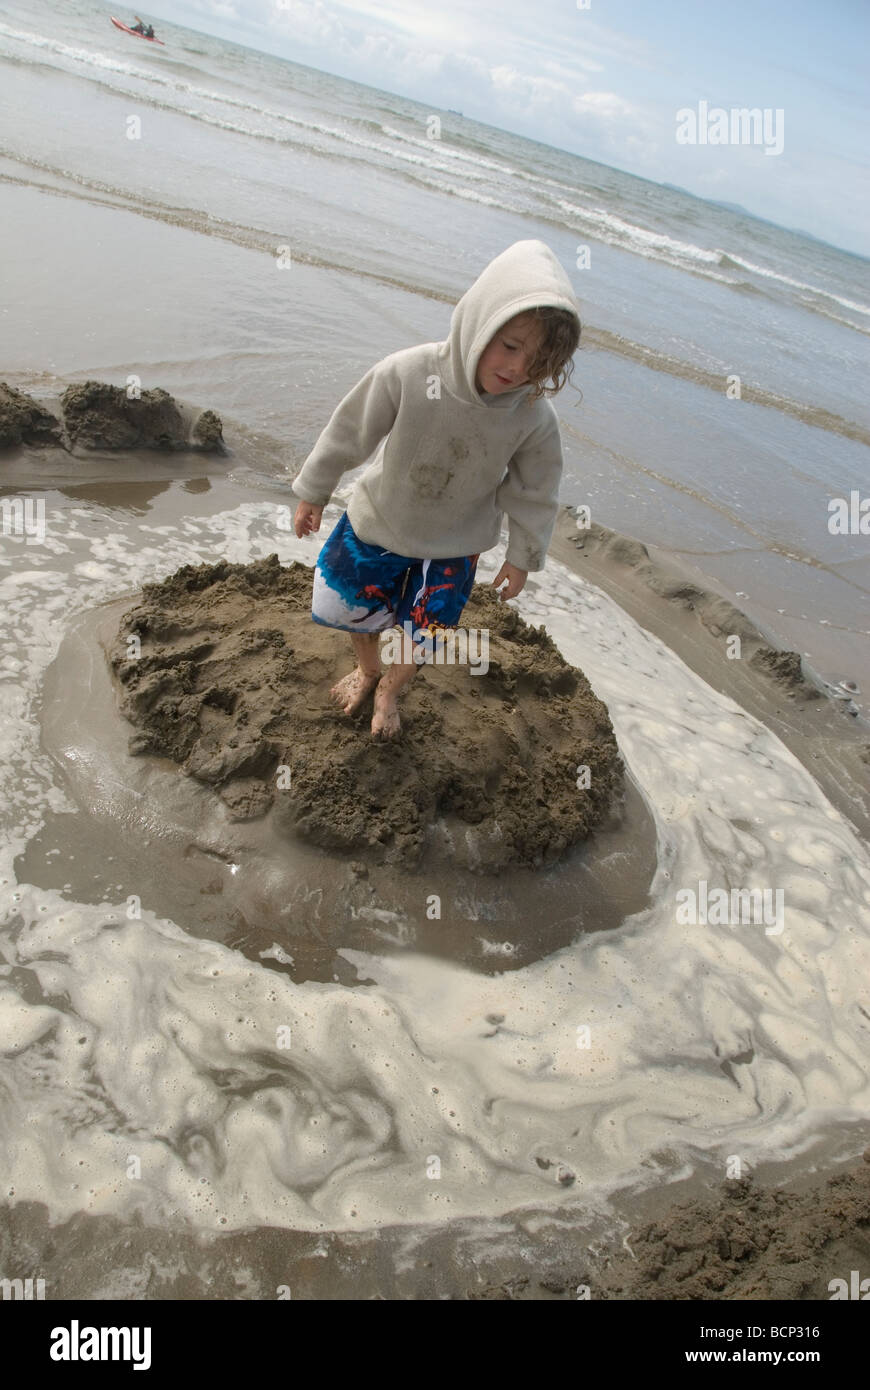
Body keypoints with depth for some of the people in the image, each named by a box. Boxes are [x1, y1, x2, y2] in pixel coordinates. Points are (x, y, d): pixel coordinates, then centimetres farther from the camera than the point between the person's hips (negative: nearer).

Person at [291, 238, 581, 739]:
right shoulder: (409, 373, -31)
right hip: (377, 522, 0)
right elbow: (349, 434, -15)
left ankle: (392, 689, 46)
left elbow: (533, 493, -9)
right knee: (350, 606, 19)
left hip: (453, 546, 0)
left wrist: (522, 558, 2)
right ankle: (367, 669, 53)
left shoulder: (535, 419, -26)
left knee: (423, 638, 11)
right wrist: (313, 493, -3)